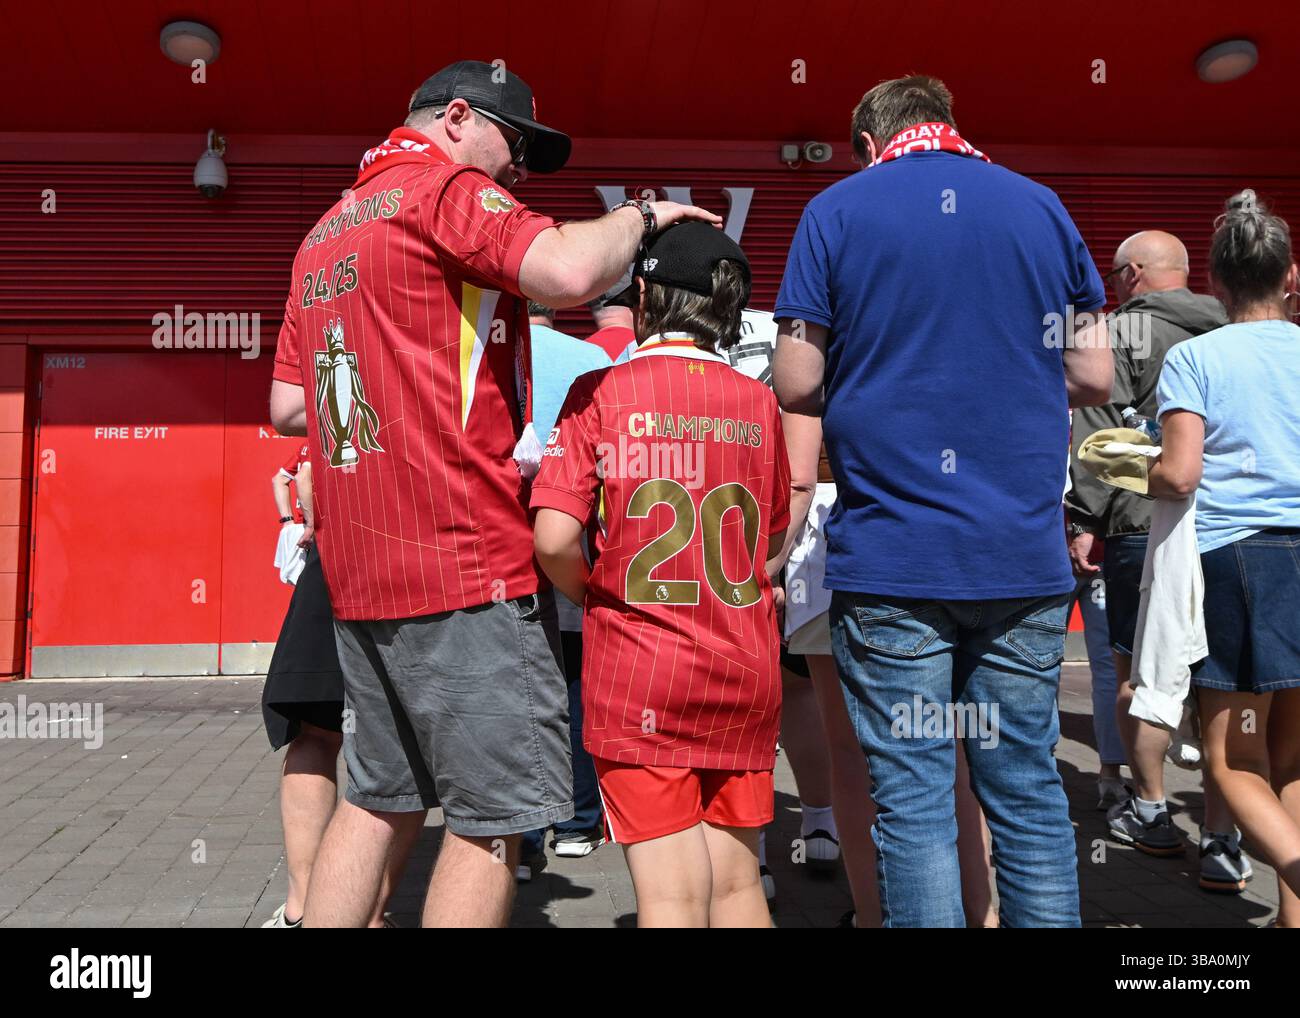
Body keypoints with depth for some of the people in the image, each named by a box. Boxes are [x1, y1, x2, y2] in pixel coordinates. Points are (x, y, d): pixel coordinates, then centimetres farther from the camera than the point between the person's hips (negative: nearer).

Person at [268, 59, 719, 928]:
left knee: (381, 800, 18)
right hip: (463, 561, -9)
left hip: (356, 565, 9)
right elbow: (570, 272, -23)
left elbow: (287, 405, 21)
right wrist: (639, 216, -4)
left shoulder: (327, 230, 21)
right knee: (496, 815, 0)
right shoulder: (448, 189, -4)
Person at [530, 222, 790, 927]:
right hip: (746, 671, 4)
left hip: (638, 676, -3)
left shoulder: (601, 392, -8)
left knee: (673, 895, 4)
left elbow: (553, 541, -15)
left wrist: (596, 597, 4)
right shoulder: (758, 401, 2)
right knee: (737, 884, 16)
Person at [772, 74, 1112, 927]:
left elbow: (796, 387, -4)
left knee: (914, 802, 4)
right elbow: (1094, 377, 8)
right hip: (1025, 559, 3)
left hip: (891, 560, -3)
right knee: (1030, 792, 14)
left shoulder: (837, 211, 1)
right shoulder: (1042, 207, 9)